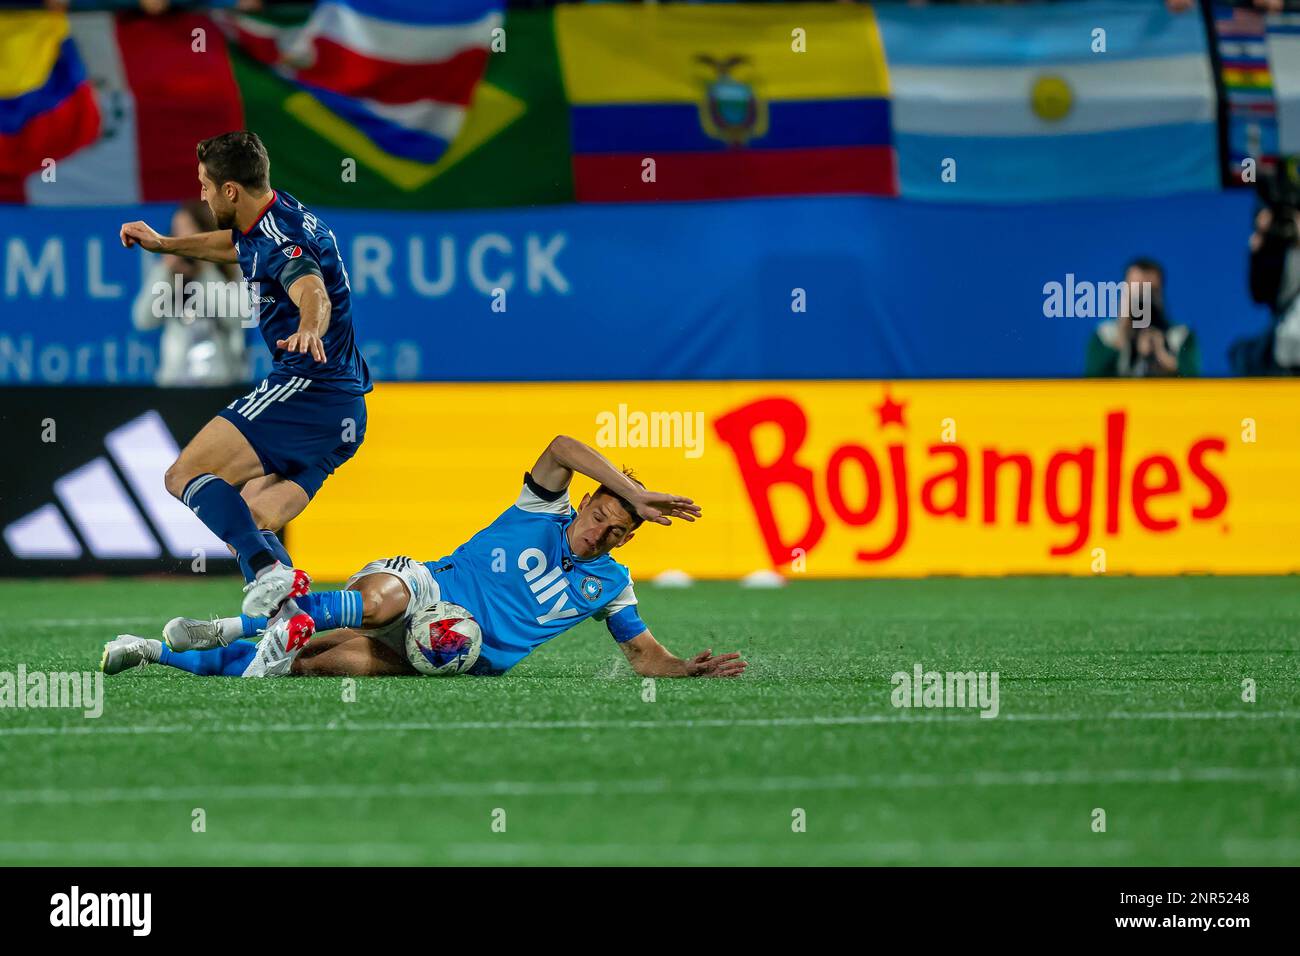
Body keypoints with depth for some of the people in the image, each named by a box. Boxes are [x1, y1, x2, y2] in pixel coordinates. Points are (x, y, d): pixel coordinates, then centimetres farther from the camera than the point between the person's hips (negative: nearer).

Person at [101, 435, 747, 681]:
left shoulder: (610, 584, 11)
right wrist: (635, 494, -16)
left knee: (343, 660, -23)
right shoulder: (543, 511, 3)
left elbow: (644, 654, 11)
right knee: (380, 601, -41)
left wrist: (688, 670, -9)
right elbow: (562, 448, -14)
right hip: (424, 586, -1)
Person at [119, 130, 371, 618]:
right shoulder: (281, 212, 15)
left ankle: (268, 572, -33)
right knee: (249, 520, 8)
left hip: (306, 388, -10)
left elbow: (314, 293, -37)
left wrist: (308, 330, -58)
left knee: (186, 474, -15)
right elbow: (238, 245, 40)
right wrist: (165, 244, 47)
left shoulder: (279, 240, -15)